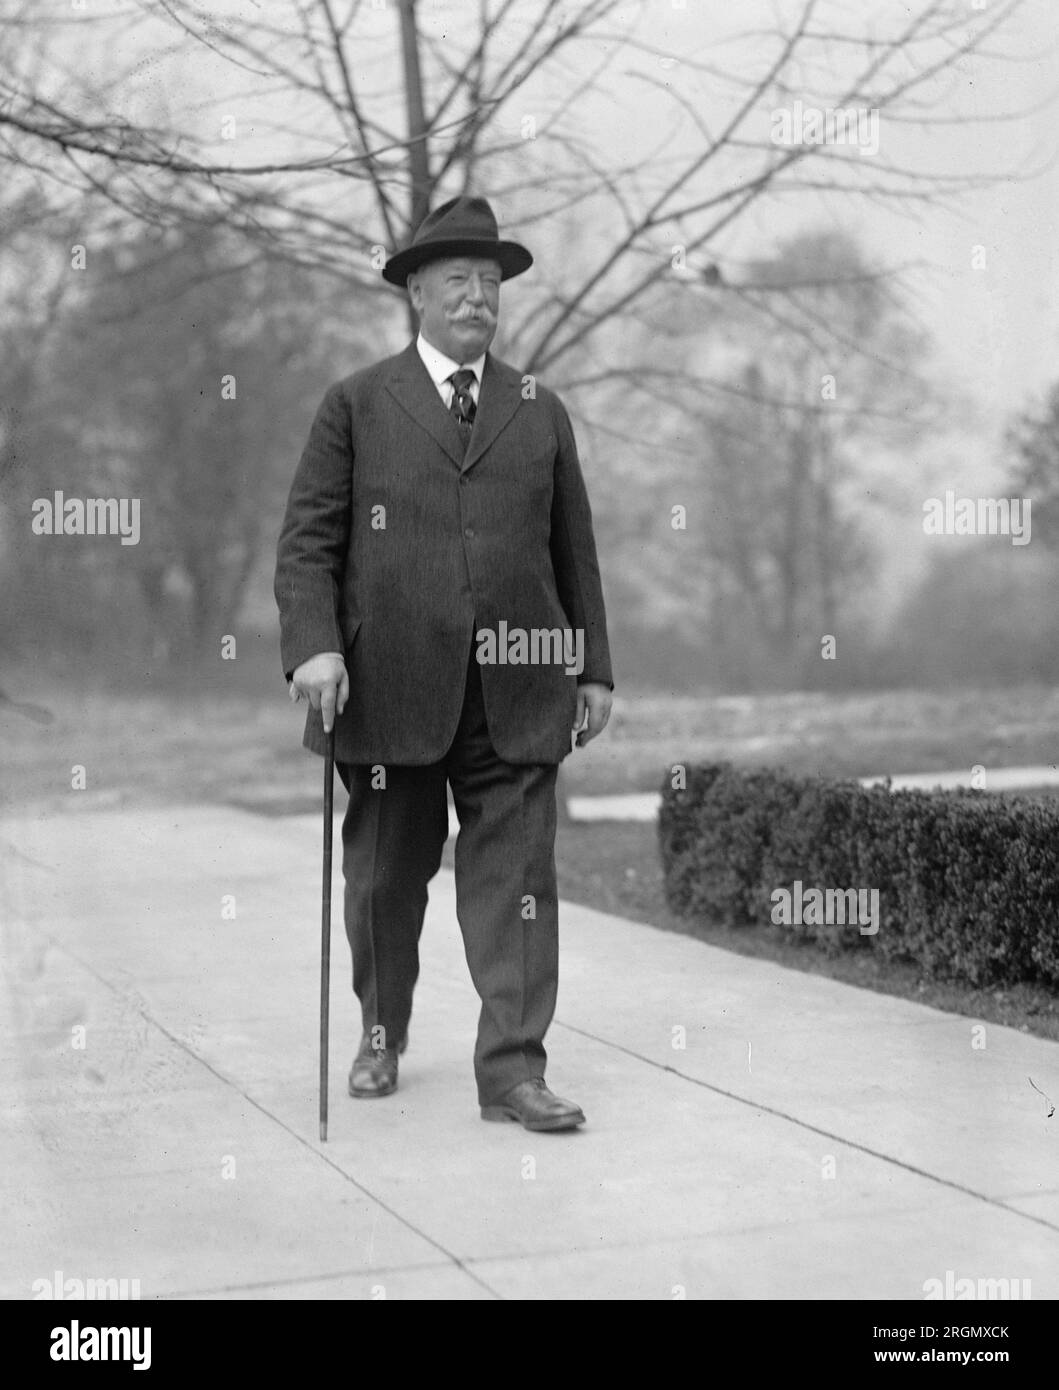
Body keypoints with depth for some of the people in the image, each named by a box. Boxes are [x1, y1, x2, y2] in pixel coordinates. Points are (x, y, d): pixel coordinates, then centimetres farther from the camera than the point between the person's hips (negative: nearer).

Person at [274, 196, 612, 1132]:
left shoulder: (543, 413, 14)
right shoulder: (358, 405, 7)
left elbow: (576, 552, 15)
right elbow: (308, 540, 2)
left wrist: (594, 667, 10)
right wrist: (314, 646, -12)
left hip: (516, 694, 1)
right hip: (390, 688, -1)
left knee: (517, 879, -2)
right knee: (386, 878, 10)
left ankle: (513, 1069, 2)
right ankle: (381, 1037, 31)